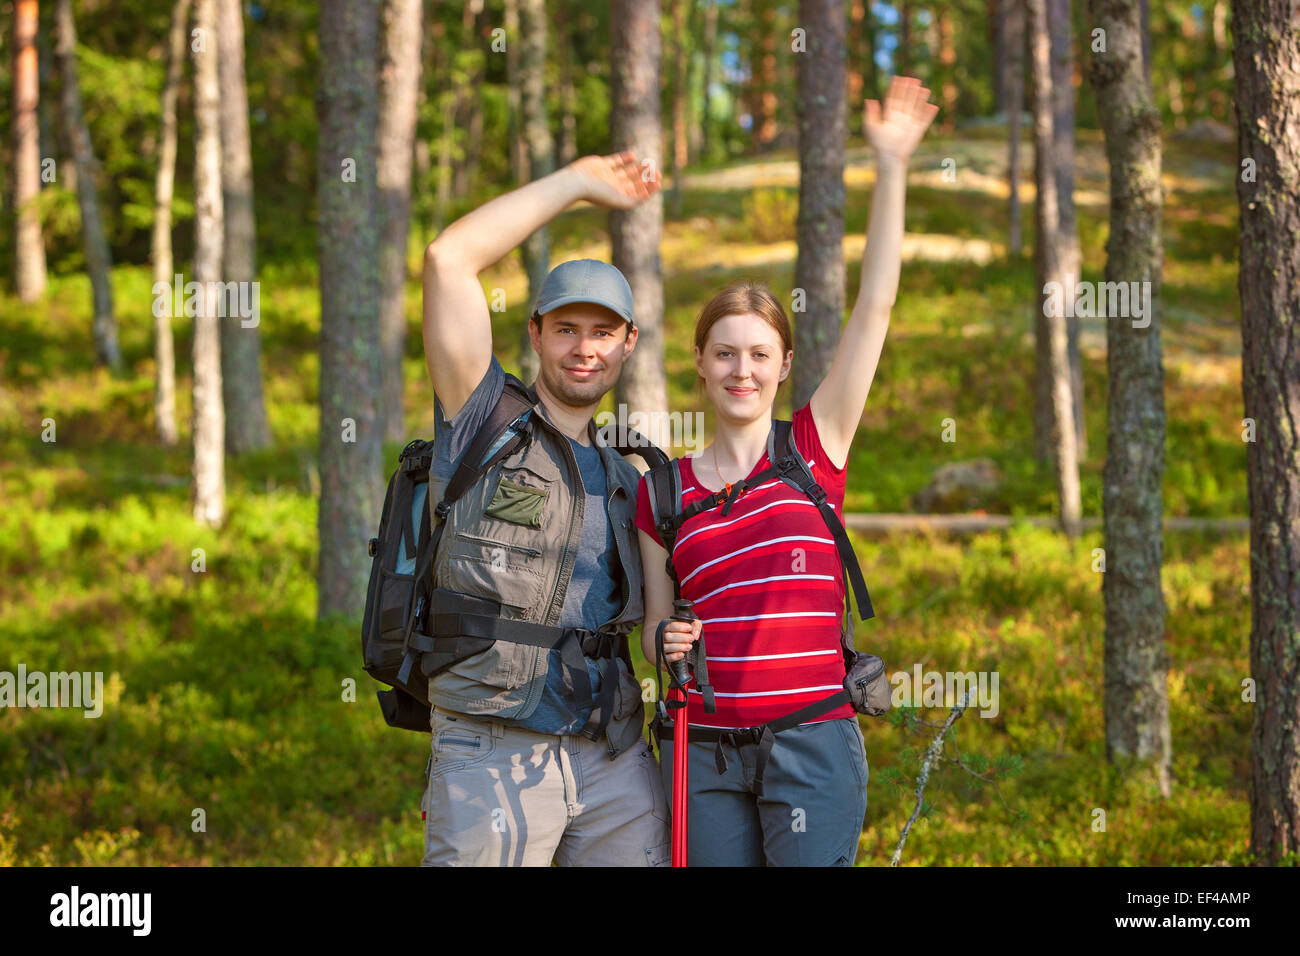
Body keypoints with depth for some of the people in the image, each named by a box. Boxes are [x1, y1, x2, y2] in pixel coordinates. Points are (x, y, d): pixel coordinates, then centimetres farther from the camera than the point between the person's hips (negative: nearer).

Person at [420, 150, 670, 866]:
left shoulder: (626, 482, 19)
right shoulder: (483, 424, 2)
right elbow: (448, 258, -8)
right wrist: (577, 182, 0)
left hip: (616, 761, 5)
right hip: (492, 758, -5)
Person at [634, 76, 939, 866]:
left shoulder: (815, 446, 4)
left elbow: (876, 305, -1)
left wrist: (892, 169, -4)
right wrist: (668, 646, -8)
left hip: (812, 741, -2)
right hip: (703, 750, 2)